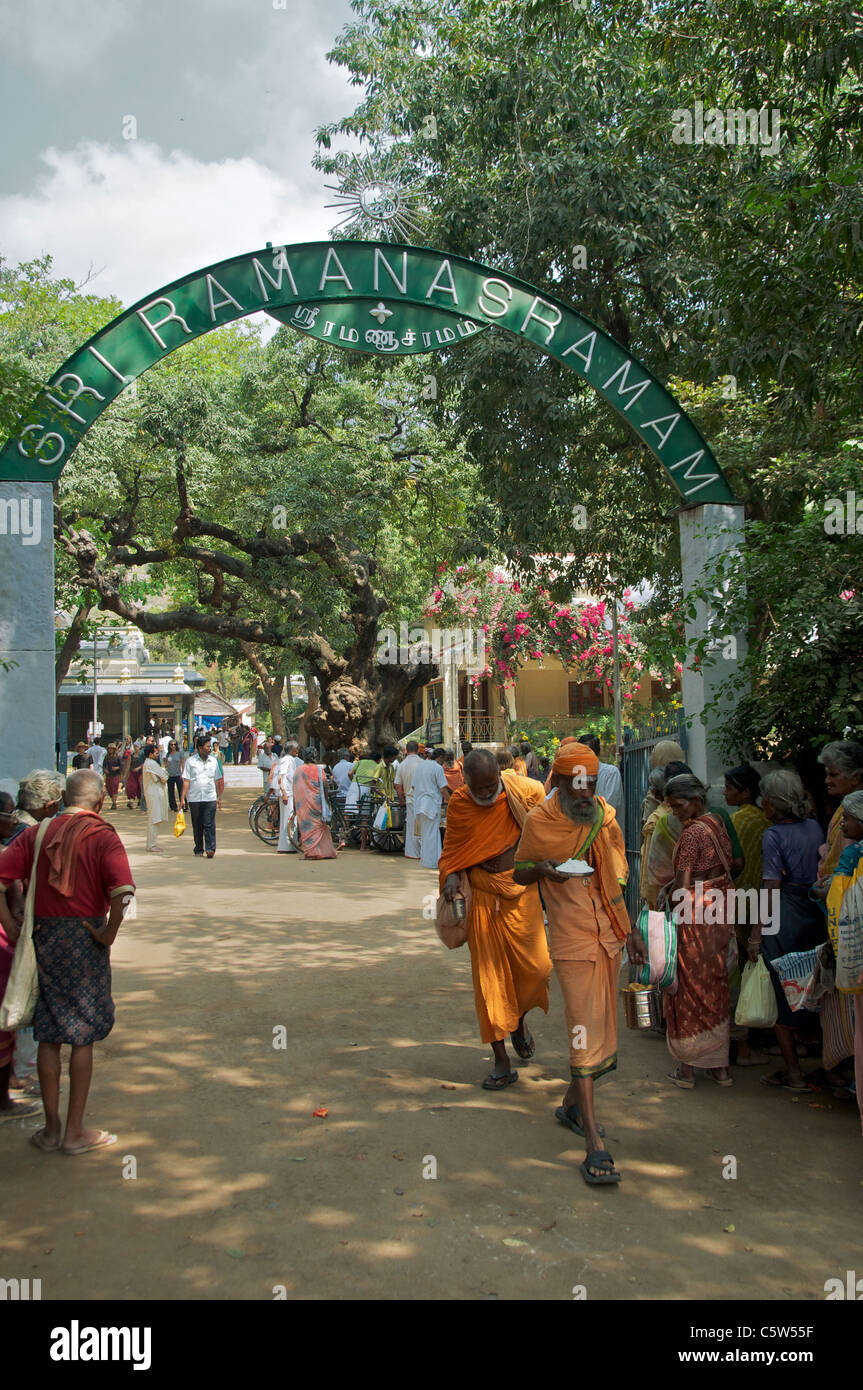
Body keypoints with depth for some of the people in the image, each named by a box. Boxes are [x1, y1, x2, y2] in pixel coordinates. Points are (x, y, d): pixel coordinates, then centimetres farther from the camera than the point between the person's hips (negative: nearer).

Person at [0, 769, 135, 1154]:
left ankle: (51, 1129, 22)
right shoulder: (102, 836, -9)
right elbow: (123, 891, -24)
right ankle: (75, 1132, 15)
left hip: (43, 938, 4)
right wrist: (109, 934, -12)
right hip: (85, 940, -3)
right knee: (83, 1037, 8)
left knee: (48, 1036, 14)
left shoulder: (37, 833, 4)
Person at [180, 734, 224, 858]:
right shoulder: (190, 761, 2)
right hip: (194, 798, -1)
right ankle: (199, 849, 18)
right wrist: (182, 798, -6)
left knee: (209, 824, -9)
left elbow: (217, 781, 16)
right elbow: (186, 781, 0)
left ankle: (210, 848, -11)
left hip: (210, 798, 1)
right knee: (197, 826, 7)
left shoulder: (214, 761, 10)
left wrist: (219, 797, 14)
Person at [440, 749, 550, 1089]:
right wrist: (450, 878, -15)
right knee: (489, 974, 2)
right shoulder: (458, 804, -6)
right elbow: (451, 851, 4)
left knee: (535, 965, -5)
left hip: (522, 890, 0)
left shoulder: (525, 791, -8)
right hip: (482, 895, 0)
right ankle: (502, 1063, 12)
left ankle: (519, 1019, 31)